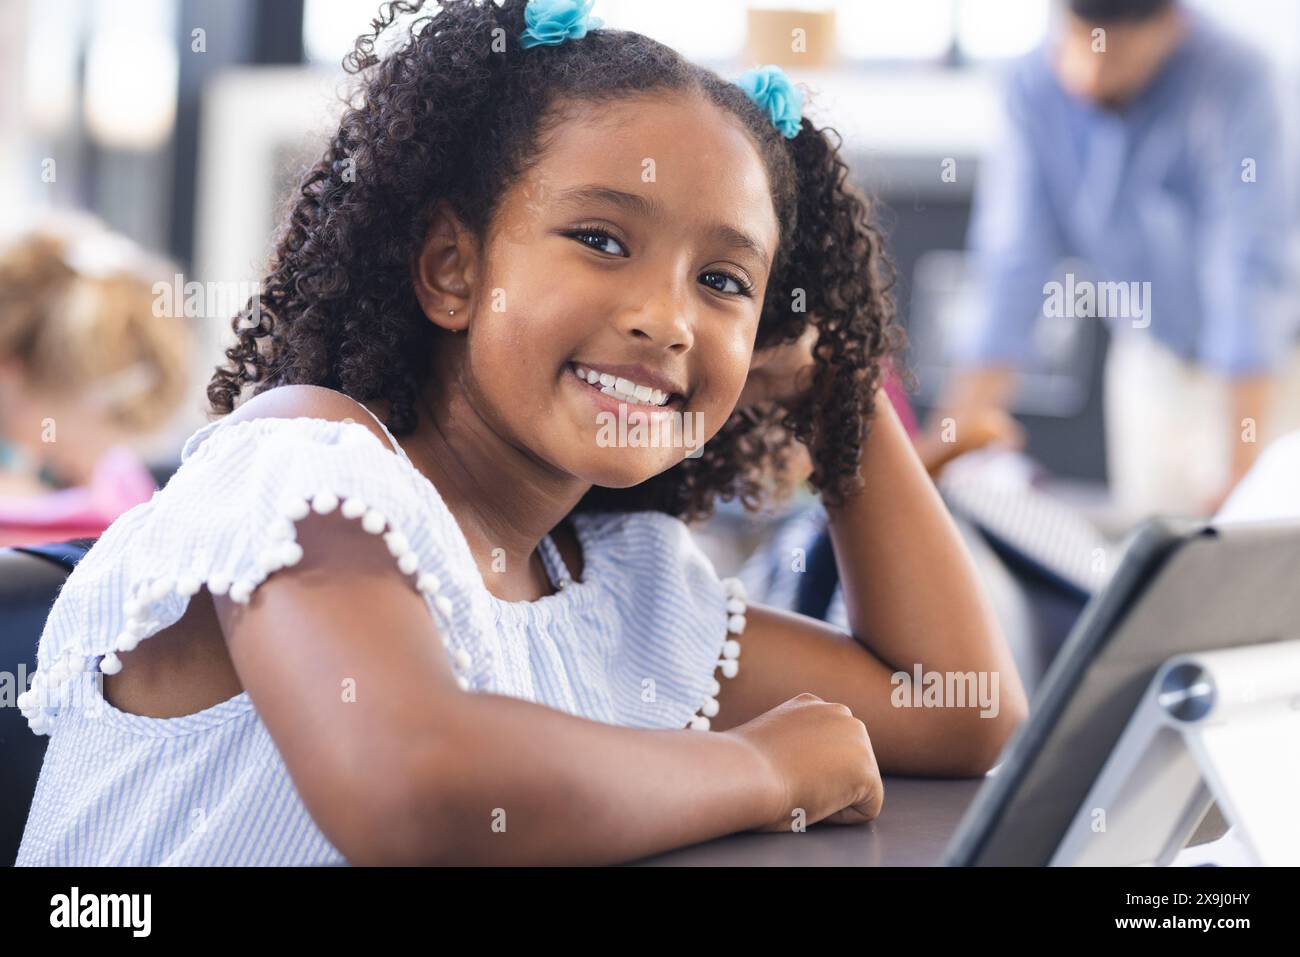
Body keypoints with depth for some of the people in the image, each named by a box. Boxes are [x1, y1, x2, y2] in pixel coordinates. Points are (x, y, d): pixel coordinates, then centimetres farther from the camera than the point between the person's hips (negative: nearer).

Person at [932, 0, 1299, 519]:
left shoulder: (1230, 83, -28)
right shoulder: (1036, 87, -16)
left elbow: (1248, 264, -31)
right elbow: (1013, 256, -16)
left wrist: (1243, 464, -35)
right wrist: (958, 434, -21)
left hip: (1258, 363, -3)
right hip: (1150, 355, 4)